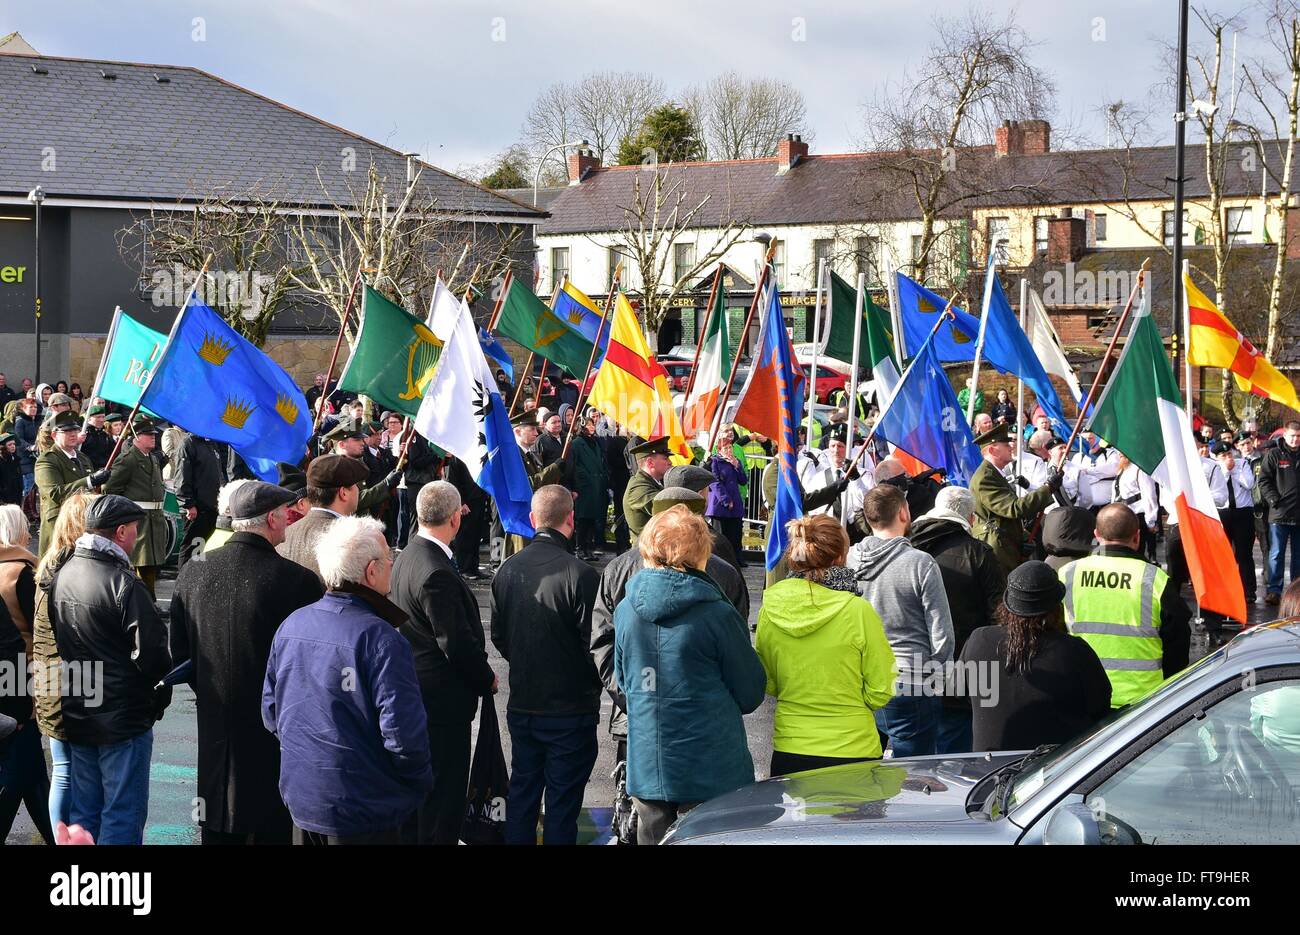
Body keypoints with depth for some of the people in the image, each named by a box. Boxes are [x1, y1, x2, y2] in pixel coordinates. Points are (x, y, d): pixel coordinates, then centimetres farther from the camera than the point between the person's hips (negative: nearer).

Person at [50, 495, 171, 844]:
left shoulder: (61, 576, 5)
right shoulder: (125, 584, -19)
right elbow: (150, 654, -18)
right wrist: (160, 697, 0)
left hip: (76, 717, 7)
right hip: (123, 720, -7)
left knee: (83, 812, 15)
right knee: (123, 815, 0)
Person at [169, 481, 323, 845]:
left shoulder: (193, 573, -4)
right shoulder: (299, 581, -18)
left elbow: (180, 654, 6)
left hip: (214, 732, 4)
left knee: (219, 829, 14)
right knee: (273, 828, 7)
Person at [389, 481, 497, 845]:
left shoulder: (405, 557, 5)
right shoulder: (437, 574, -25)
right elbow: (457, 642, -22)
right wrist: (487, 678, -6)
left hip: (414, 689, 10)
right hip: (442, 698, -10)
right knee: (444, 792, -1)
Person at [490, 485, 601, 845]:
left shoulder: (508, 569, -2)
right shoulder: (580, 575, -20)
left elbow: (498, 636, 7)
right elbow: (593, 642, -15)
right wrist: (598, 682, 4)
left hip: (521, 706, 5)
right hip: (571, 708, -5)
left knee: (522, 791, 16)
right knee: (563, 801, 3)